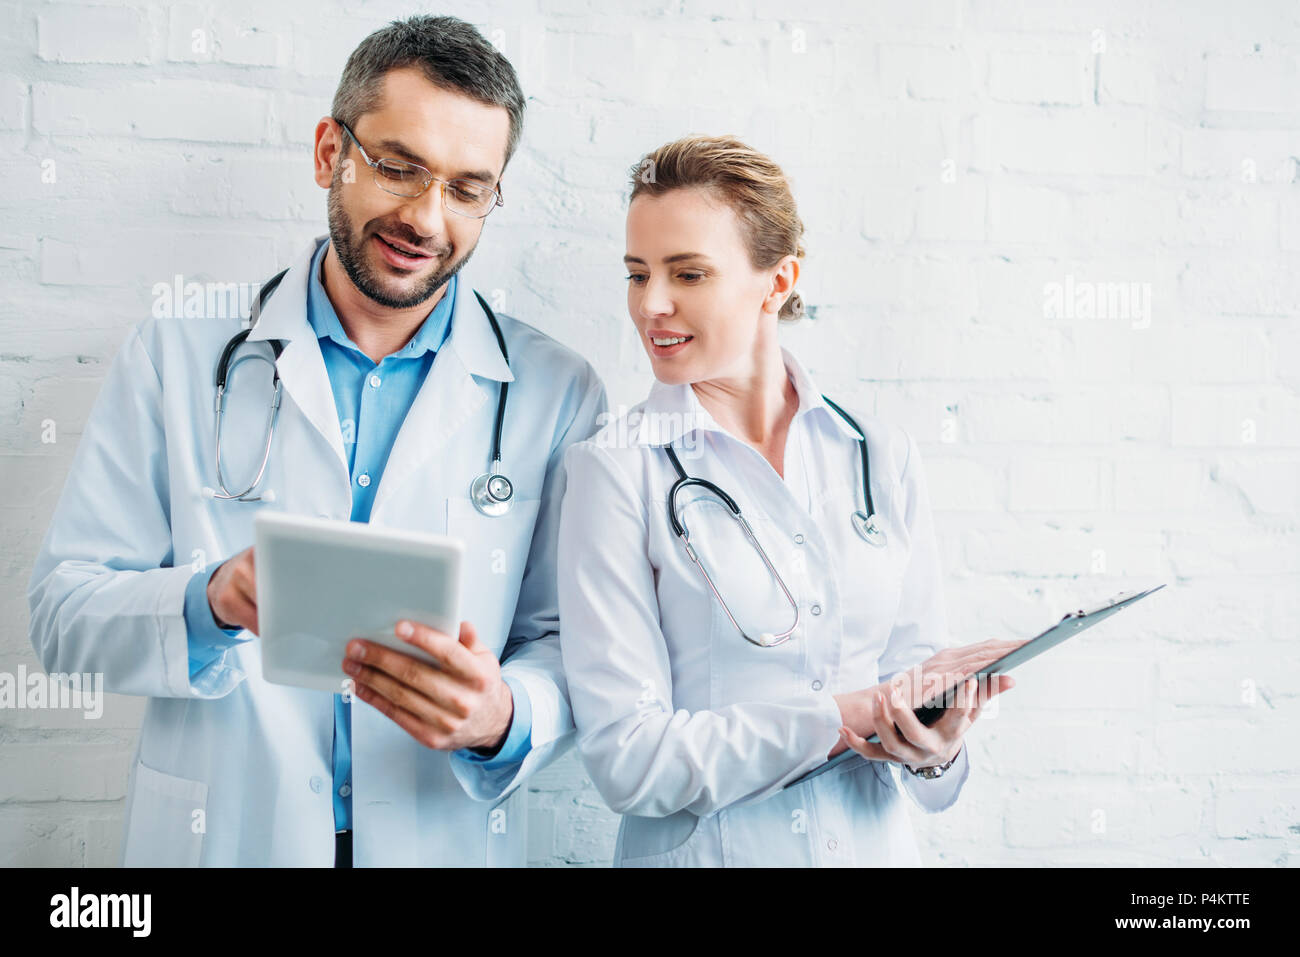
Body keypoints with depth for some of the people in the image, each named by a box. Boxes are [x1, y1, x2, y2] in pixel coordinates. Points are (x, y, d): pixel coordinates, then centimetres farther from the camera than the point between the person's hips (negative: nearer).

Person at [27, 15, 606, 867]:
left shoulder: (558, 395, -3)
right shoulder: (176, 360, -2)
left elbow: (574, 645, -3)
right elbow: (63, 607, -4)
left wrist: (501, 717, -23)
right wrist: (211, 601, -23)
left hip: (446, 844, 0)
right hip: (216, 836, 0)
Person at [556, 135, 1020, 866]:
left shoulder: (885, 458, -2)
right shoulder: (615, 472, -12)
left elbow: (918, 667, 3)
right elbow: (627, 758, -16)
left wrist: (932, 744, -17)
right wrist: (839, 722, -22)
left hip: (875, 844, 3)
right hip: (702, 850, -3)